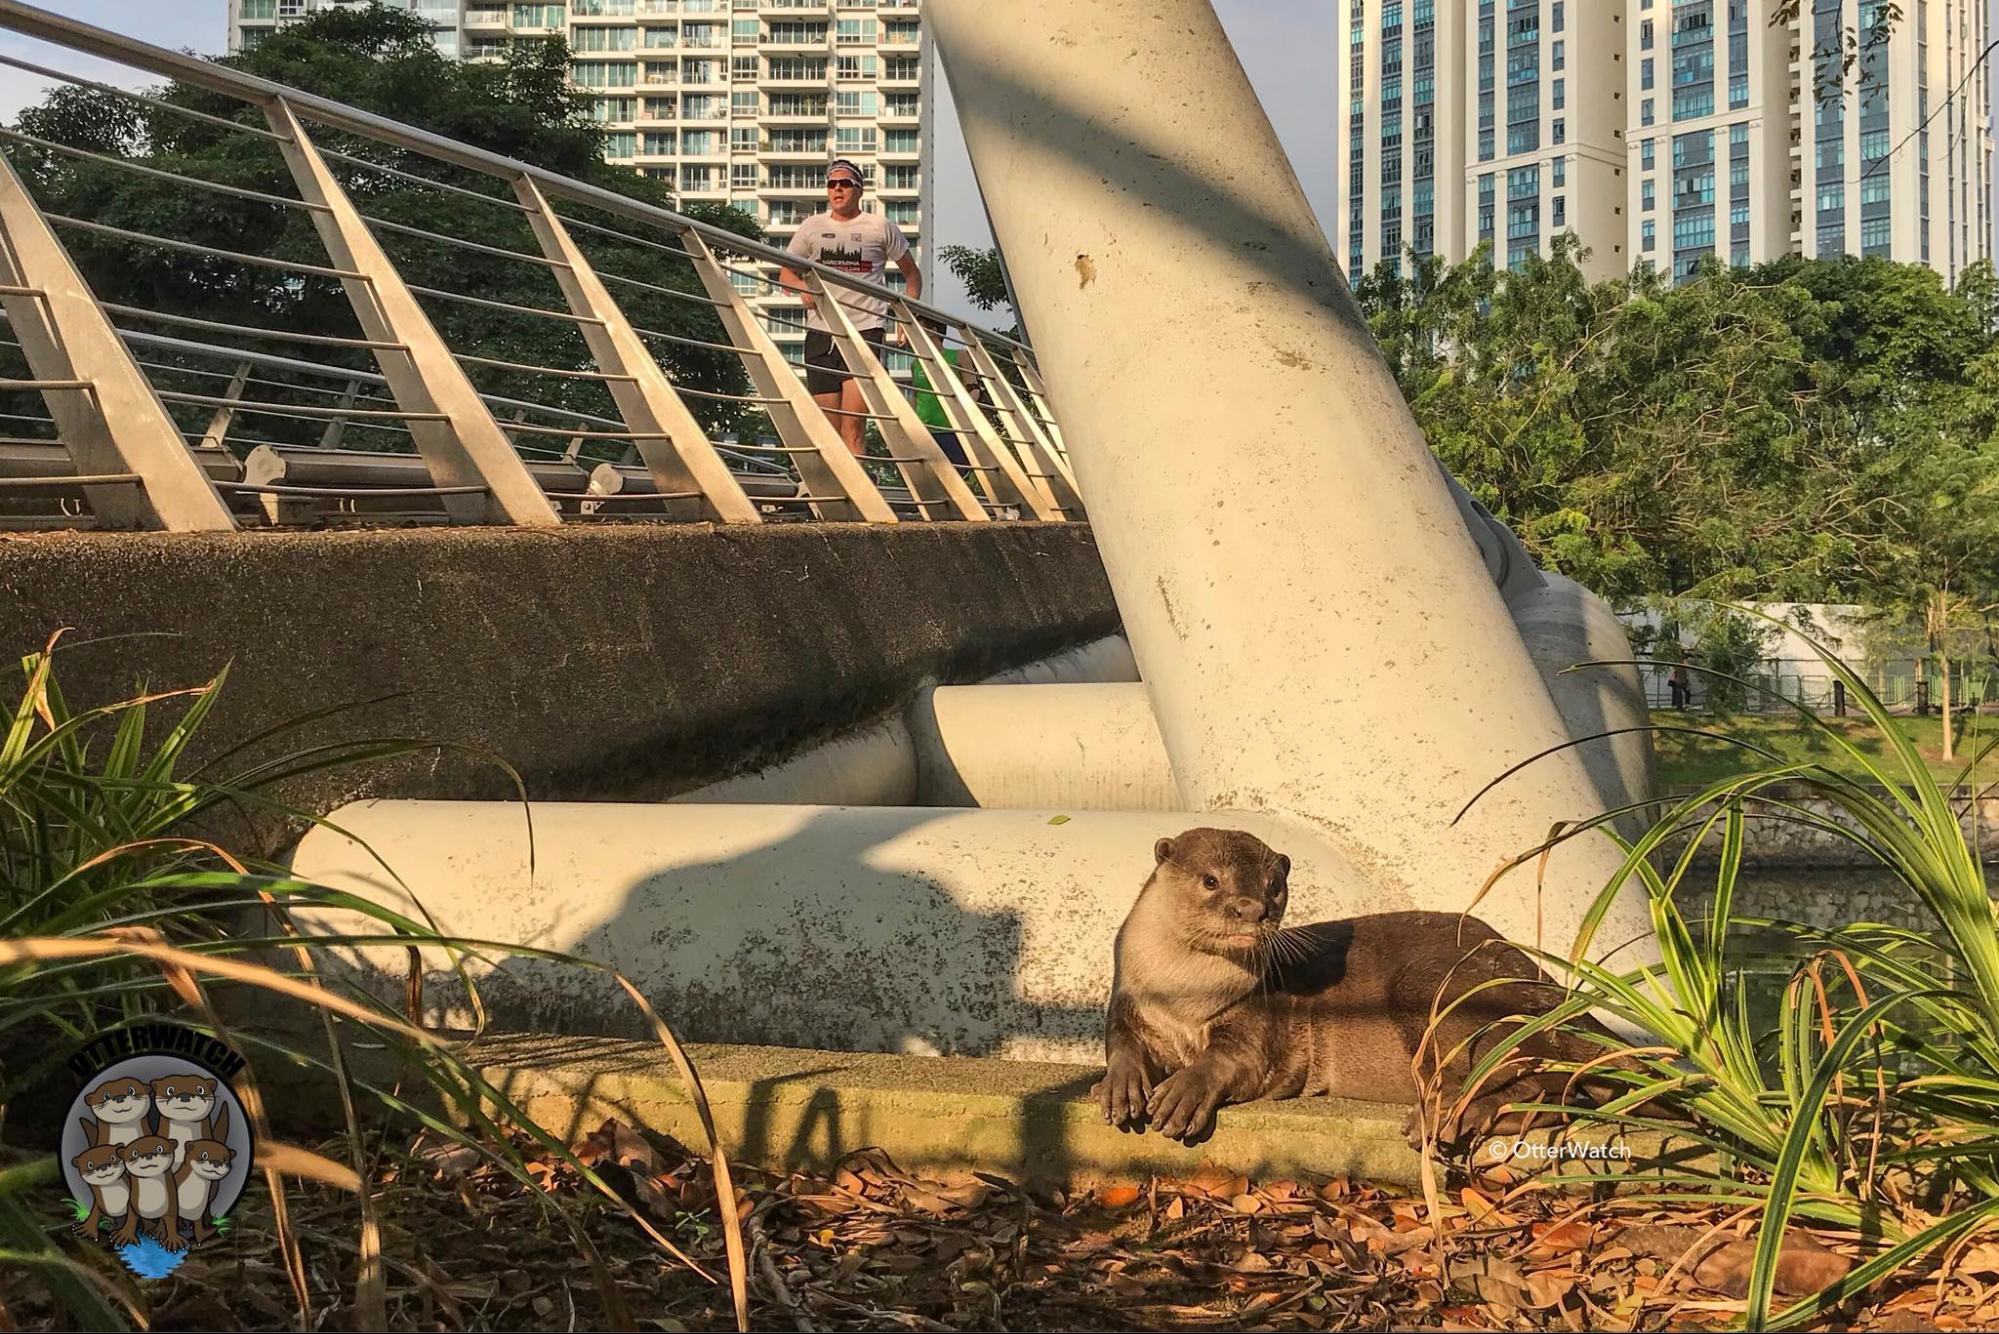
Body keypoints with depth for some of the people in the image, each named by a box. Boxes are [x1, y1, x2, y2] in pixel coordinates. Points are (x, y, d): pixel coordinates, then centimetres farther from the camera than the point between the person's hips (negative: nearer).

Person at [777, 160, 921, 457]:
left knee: (852, 424, -15)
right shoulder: (812, 227, 12)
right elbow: (785, 273, 19)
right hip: (820, 330, 3)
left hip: (866, 328, -3)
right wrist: (803, 286, -4)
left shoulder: (880, 227, 6)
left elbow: (912, 274, 14)